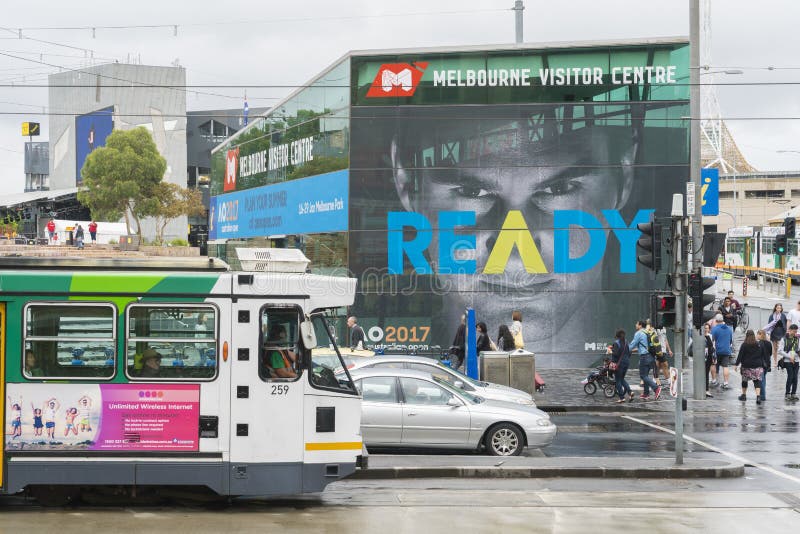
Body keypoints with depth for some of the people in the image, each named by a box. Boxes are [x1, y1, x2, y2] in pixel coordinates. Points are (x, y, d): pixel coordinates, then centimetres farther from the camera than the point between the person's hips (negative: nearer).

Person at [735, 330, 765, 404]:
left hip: (746, 366, -2)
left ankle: (744, 395, 28)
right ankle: (758, 396, -20)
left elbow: (740, 355, -8)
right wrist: (762, 365, 16)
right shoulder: (759, 345, 3)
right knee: (757, 381, -3)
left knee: (744, 380, 16)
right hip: (757, 366, 2)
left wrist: (737, 364, -4)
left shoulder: (744, 345, -7)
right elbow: (762, 356, 8)